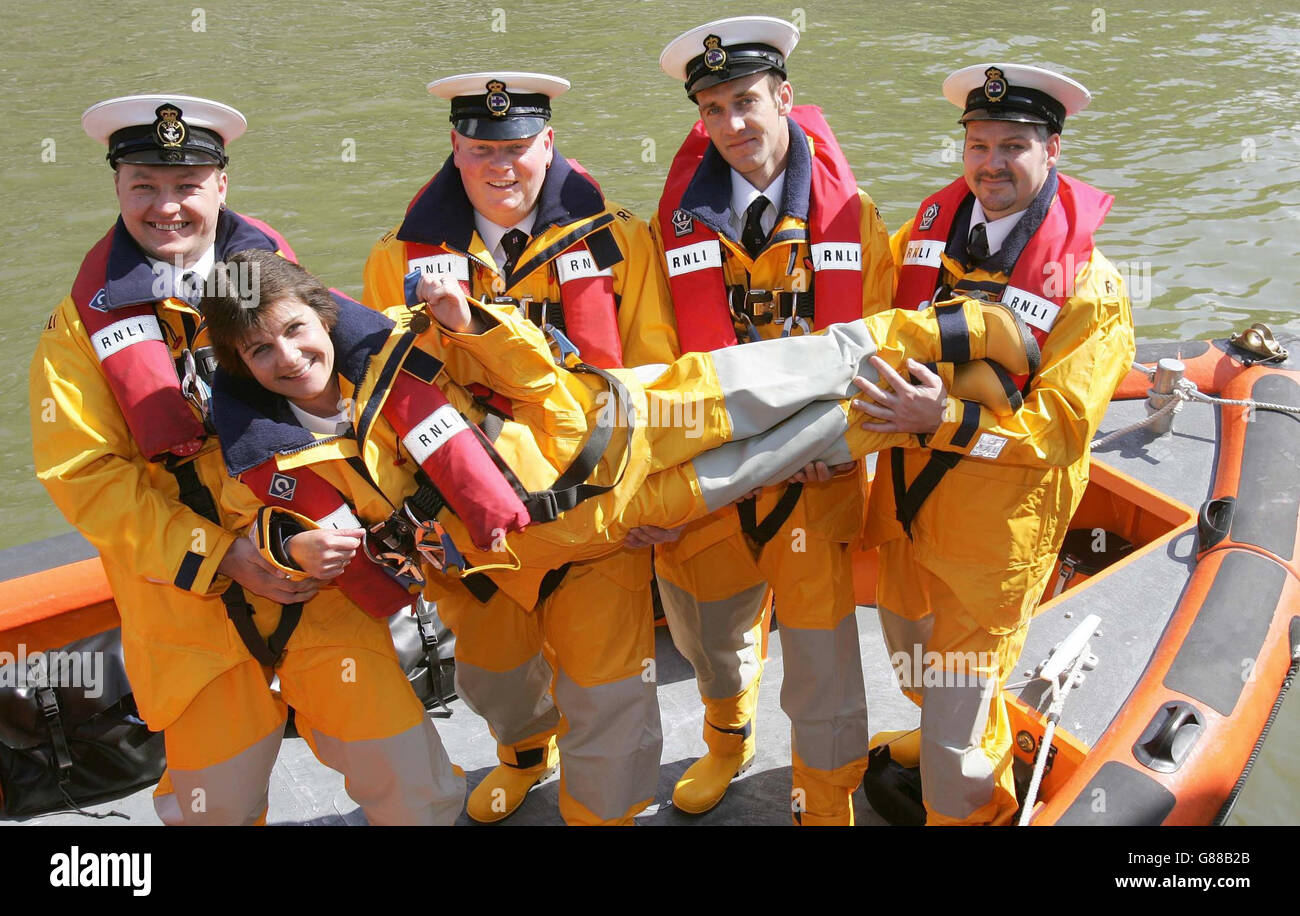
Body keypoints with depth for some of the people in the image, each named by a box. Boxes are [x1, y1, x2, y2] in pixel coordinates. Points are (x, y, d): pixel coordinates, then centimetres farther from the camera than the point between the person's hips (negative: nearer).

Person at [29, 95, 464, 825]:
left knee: (409, 781, 1)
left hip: (316, 578, 1)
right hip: (188, 598, 0)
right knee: (218, 793, 11)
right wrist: (218, 558, -13)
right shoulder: (86, 318, 1)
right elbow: (85, 472, -4)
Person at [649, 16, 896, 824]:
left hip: (819, 480, -2)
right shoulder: (678, 219, -2)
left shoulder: (851, 215, -4)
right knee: (710, 630, 22)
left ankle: (827, 807, 29)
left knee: (823, 656, 3)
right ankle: (730, 741, 55)